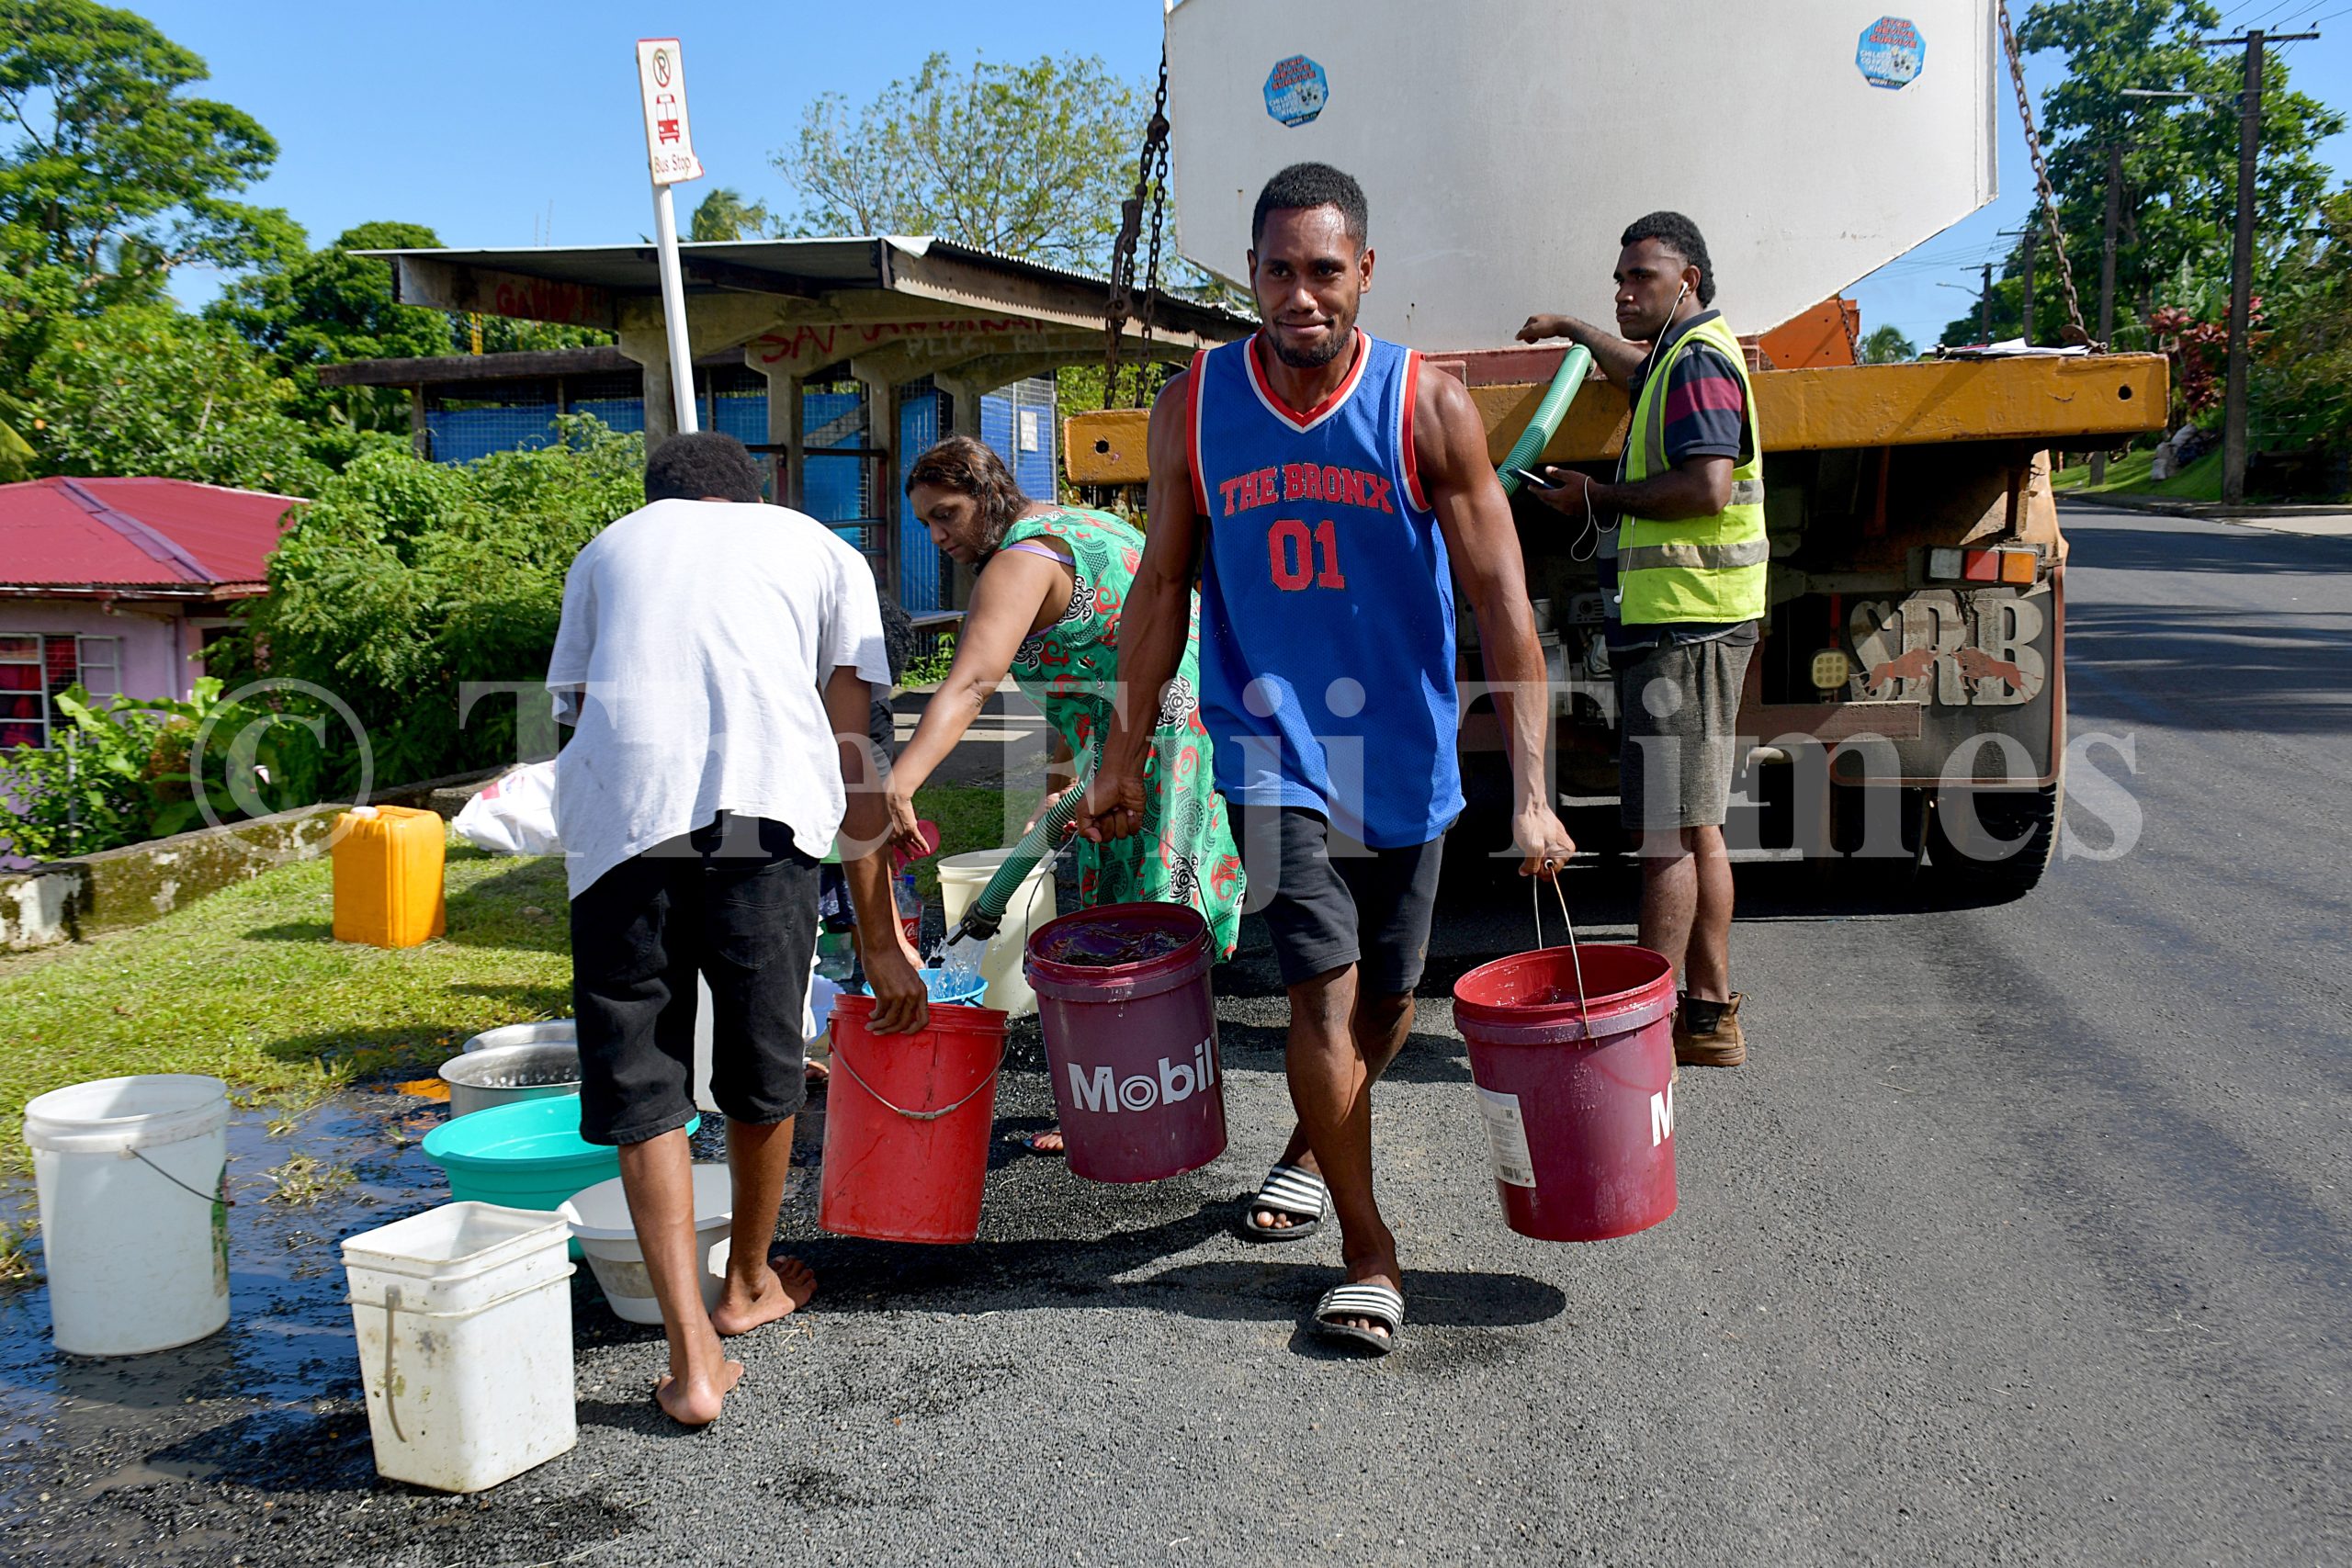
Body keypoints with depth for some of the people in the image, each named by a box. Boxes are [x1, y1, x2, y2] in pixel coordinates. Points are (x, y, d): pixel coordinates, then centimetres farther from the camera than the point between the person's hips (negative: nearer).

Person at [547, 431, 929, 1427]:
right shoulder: (821, 549, 27)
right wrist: (880, 938, 23)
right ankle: (750, 1282, 38)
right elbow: (855, 757, 21)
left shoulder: (606, 549, 33)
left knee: (641, 1086, 9)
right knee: (764, 1072, 18)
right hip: (762, 806, -1)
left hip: (614, 813, 1)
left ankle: (694, 1358, 5)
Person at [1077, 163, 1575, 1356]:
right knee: (1325, 989, -10)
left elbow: (1500, 601, -9)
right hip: (1270, 742, 0)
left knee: (1386, 1002, 13)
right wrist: (1126, 753, 8)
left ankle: (1314, 1146, 43)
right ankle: (1368, 1250, 7)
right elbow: (1162, 586, 6)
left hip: (1402, 753, 1)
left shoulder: (1428, 407, -9)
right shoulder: (1193, 406, -3)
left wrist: (1531, 791, -13)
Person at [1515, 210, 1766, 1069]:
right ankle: (1710, 1014, 19)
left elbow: (1708, 488, -23)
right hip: (1684, 621, 11)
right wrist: (1574, 330, 54)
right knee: (1696, 827, 12)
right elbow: (1639, 372, 45)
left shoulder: (1697, 359, -11)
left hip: (1681, 625, -11)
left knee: (1667, 832, -9)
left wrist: (1599, 497, -12)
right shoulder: (1685, 355, 20)